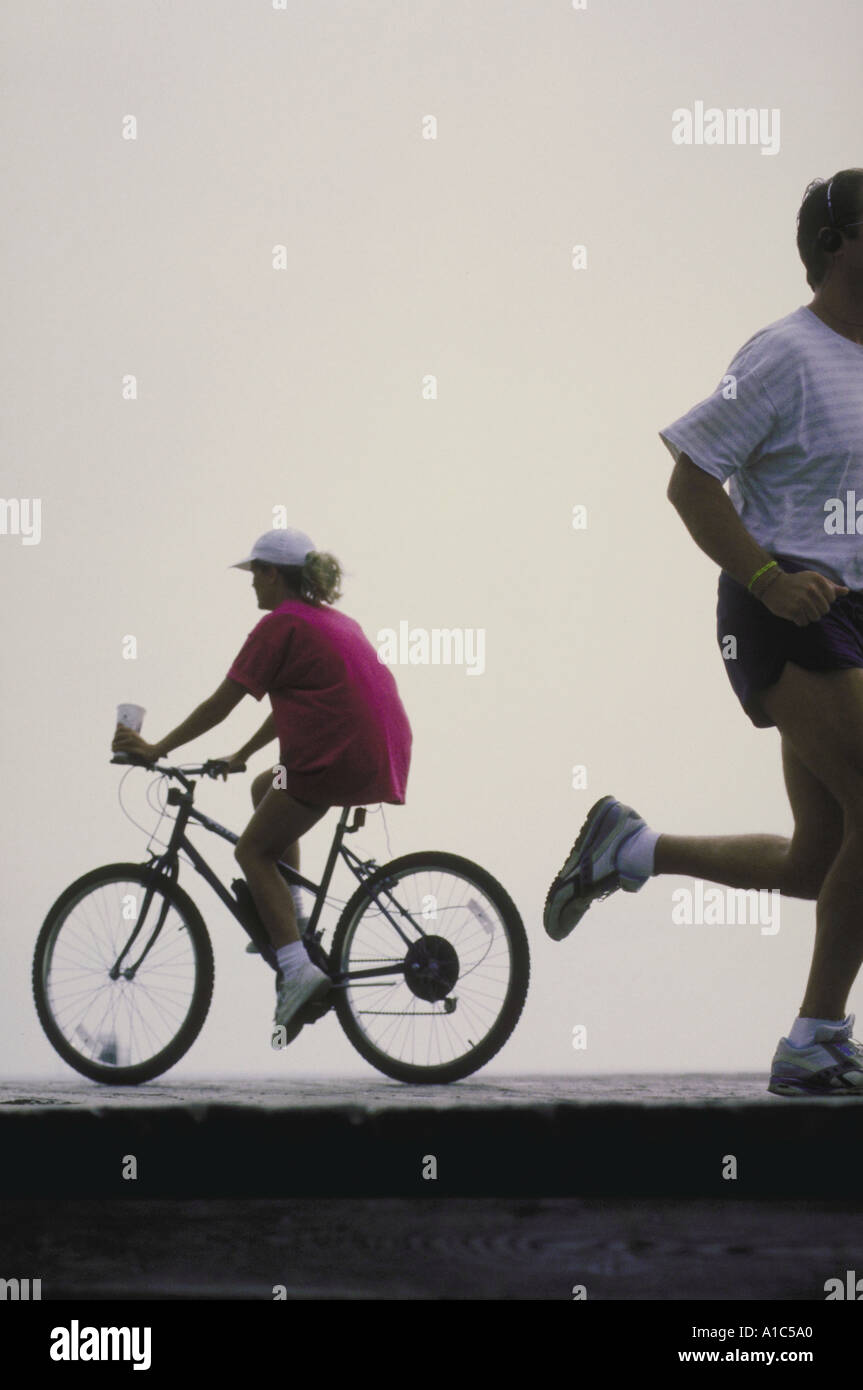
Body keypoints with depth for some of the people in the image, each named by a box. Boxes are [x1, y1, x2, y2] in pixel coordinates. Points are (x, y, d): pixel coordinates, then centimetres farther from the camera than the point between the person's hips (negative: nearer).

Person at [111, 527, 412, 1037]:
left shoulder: (280, 625, -3)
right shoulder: (333, 620, 23)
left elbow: (221, 704, -3)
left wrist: (156, 748, 4)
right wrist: (241, 756, 35)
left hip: (338, 760, -9)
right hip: (387, 755, 9)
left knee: (254, 849, 6)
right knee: (266, 787, 28)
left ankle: (297, 968, -7)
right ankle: (289, 922, 23)